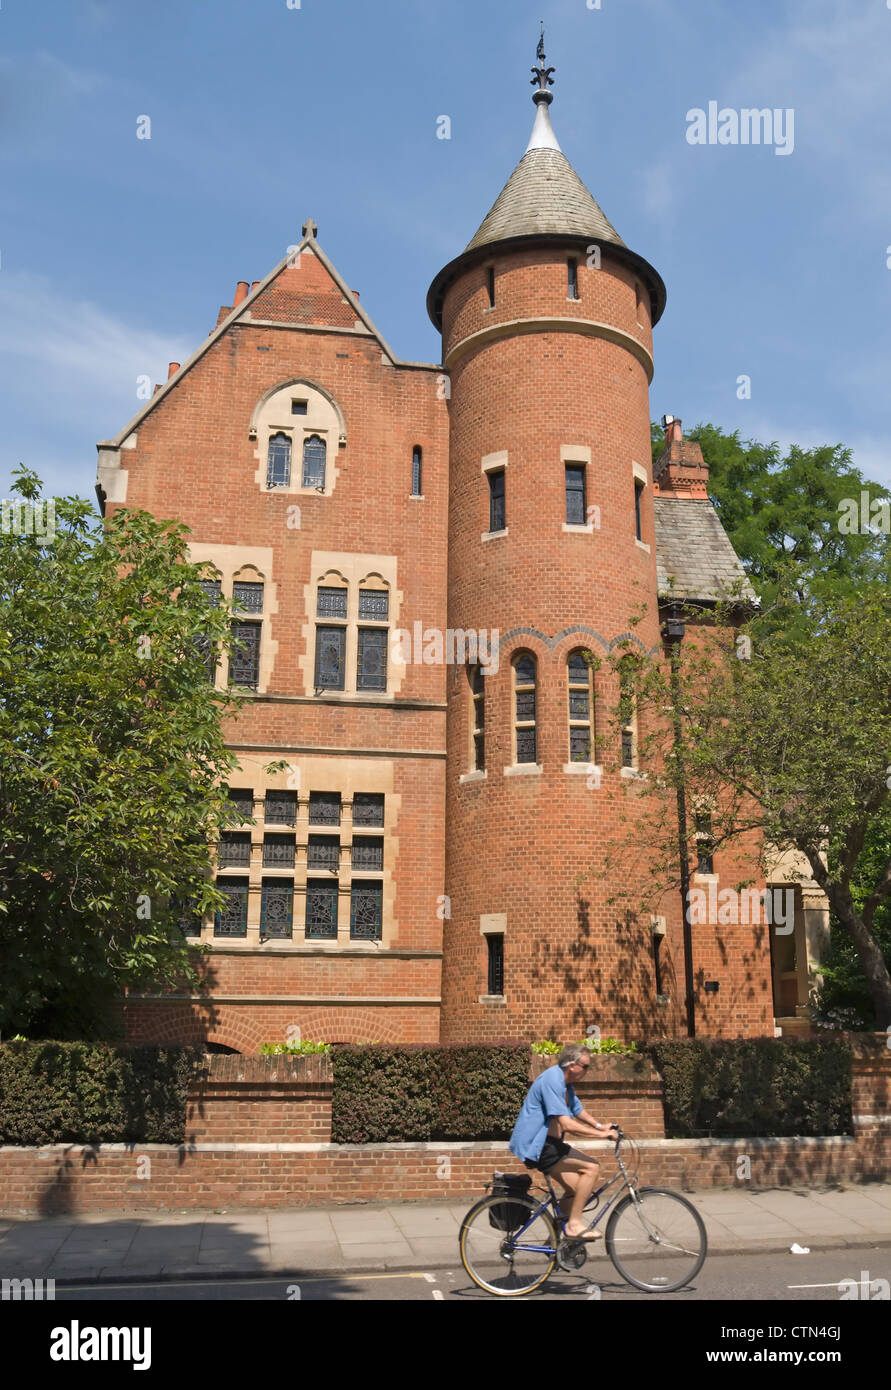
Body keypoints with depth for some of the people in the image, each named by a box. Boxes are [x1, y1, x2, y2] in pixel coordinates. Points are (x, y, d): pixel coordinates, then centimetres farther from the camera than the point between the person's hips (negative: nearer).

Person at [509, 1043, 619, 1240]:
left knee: (577, 1189, 5)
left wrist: (600, 1126, 14)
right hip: (535, 1144, -10)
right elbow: (566, 1124, -26)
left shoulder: (564, 1082, 12)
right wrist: (602, 1134, -22)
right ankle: (574, 1224, -11)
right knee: (591, 1167, -17)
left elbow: (578, 1110, 28)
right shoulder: (552, 1080, -21)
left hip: (546, 1143, 10)